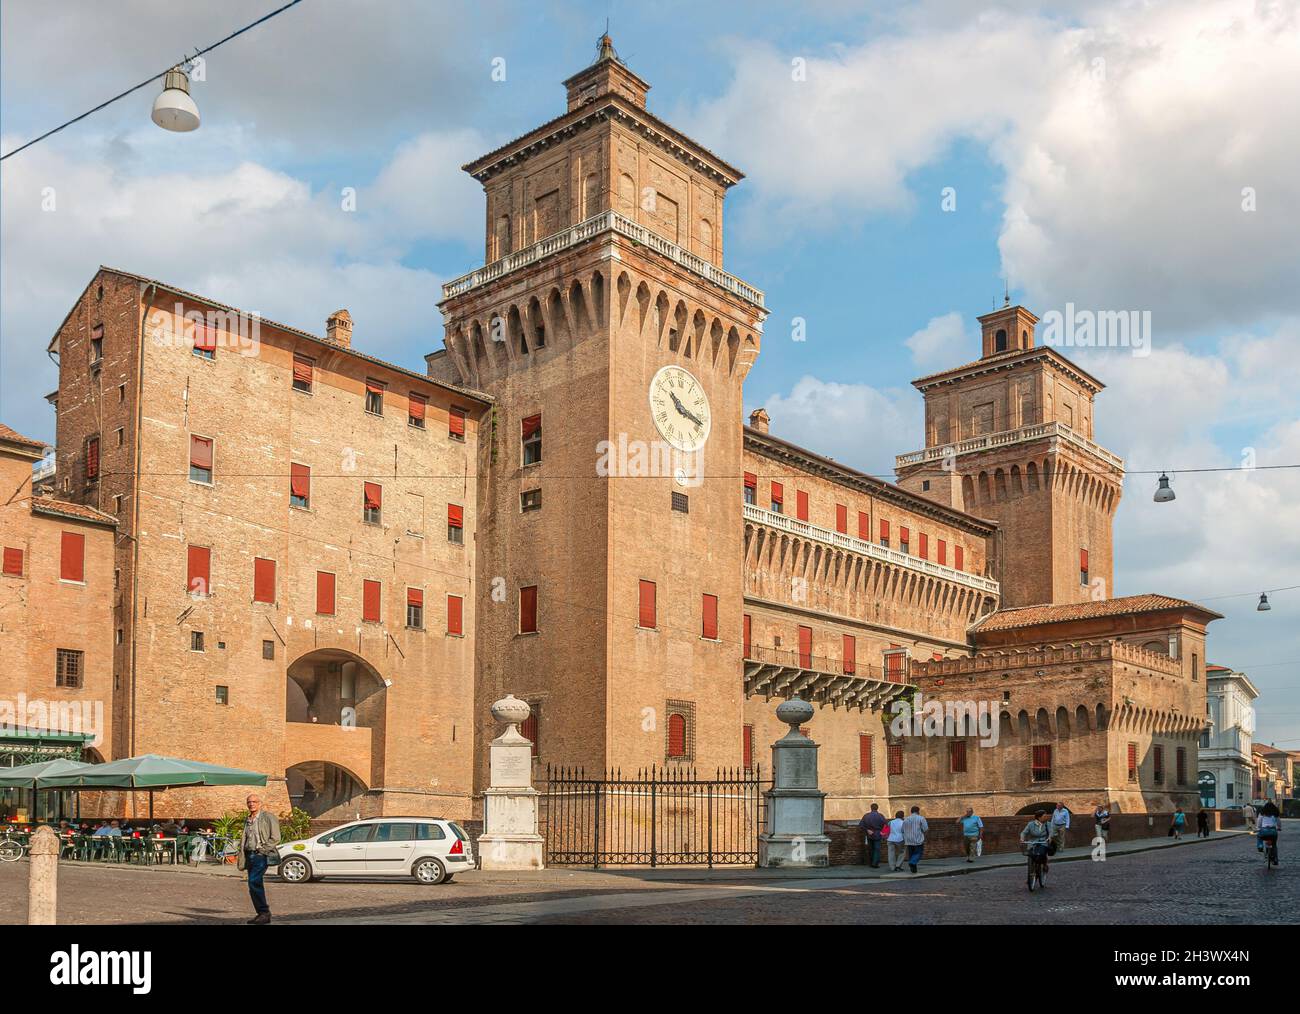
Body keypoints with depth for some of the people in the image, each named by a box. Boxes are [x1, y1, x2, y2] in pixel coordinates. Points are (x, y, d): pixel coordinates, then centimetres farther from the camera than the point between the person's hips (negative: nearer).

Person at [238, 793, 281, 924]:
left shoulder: (268, 817, -4)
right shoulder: (247, 819, 18)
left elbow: (275, 838, -8)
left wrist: (262, 850, -14)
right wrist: (242, 859, 15)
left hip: (262, 855, -8)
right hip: (250, 855, 8)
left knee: (254, 882, -19)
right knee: (255, 884, 8)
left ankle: (264, 912, -15)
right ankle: (261, 914, 14)